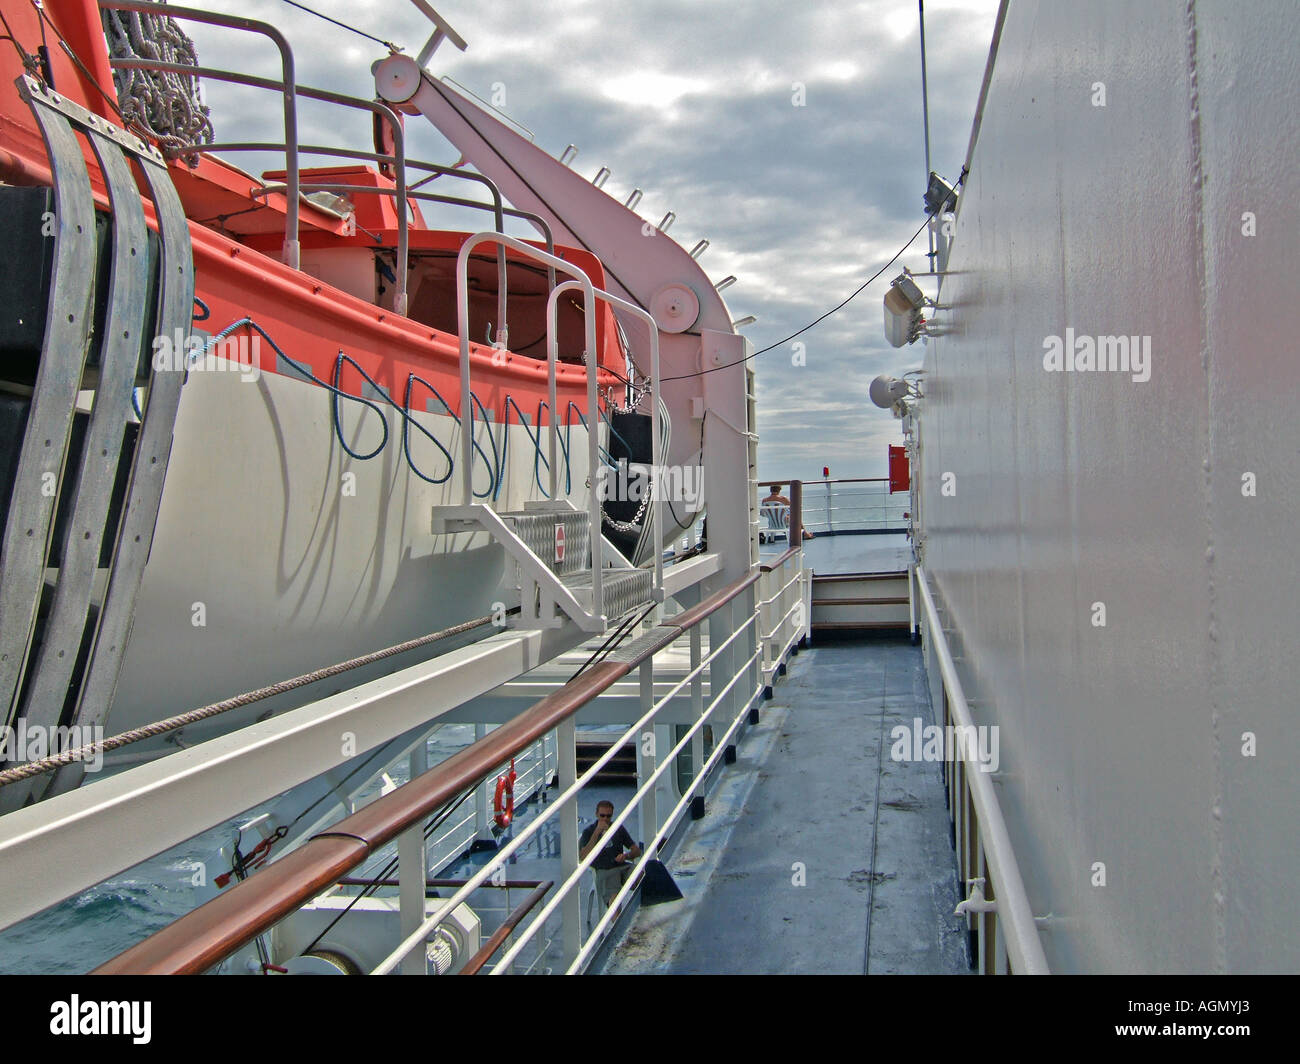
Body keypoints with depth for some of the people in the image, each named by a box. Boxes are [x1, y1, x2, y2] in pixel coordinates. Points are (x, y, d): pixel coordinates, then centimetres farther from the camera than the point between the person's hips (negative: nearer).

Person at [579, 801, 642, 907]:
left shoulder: (618, 828, 22)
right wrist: (597, 832, -8)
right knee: (613, 897, -36)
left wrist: (626, 856, -3)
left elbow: (637, 850, 22)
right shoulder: (589, 832, 12)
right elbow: (583, 858, -6)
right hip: (603, 871, -3)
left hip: (622, 866, 3)